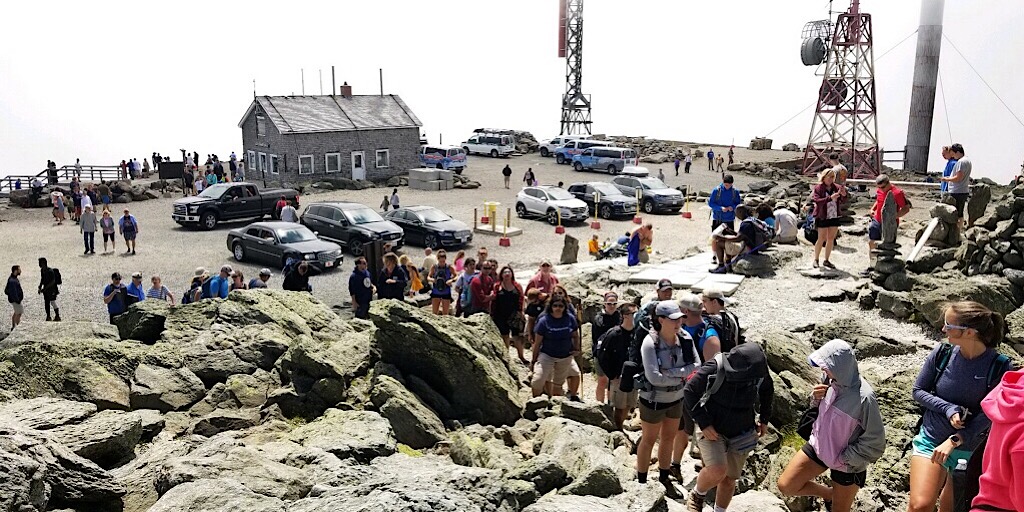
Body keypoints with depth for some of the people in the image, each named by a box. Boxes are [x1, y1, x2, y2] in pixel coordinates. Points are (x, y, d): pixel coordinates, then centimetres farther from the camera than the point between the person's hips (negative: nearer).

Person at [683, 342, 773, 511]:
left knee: (729, 479, 12)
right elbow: (689, 391, -17)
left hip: (741, 434, 4)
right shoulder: (714, 368, -26)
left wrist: (764, 419, 11)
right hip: (712, 429, -4)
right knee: (717, 471, -23)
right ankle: (697, 494, 9)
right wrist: (703, 423, -20)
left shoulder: (759, 371, -13)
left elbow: (767, 391, 11)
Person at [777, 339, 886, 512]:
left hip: (847, 463, -6)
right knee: (786, 486, 8)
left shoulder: (864, 398, -31)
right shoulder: (829, 379, -12)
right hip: (819, 446, 6)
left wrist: (845, 458, -17)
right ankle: (828, 494, 30)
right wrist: (816, 397, -14)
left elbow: (875, 443, -23)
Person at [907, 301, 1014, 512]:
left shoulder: (998, 366, -14)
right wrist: (949, 409, -16)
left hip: (970, 447, 0)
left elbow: (989, 414, -14)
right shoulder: (942, 353, -9)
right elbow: (918, 391, 0)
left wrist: (954, 441, -20)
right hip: (931, 439, 1)